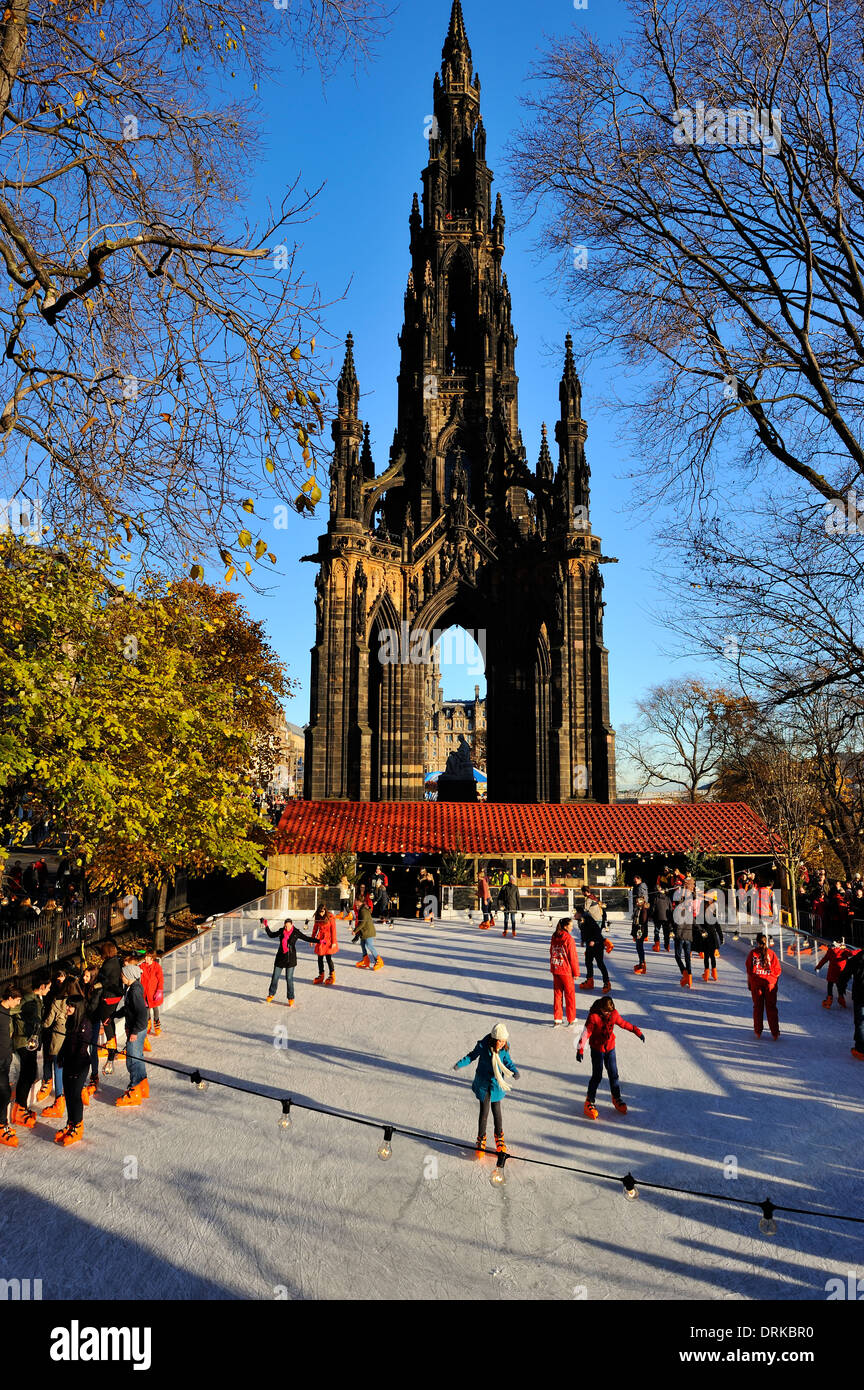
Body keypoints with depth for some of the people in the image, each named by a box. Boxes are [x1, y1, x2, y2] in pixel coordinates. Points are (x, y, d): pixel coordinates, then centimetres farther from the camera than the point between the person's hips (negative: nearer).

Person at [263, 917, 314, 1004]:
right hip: (280, 957, 3)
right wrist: (266, 926, 8)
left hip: (291, 958, -3)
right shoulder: (281, 931, 2)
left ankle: (291, 999, 8)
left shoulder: (296, 932, -6)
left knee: (289, 978, -3)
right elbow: (271, 935, 15)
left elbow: (307, 938, -3)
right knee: (275, 977, 9)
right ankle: (271, 994, 30)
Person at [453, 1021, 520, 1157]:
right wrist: (460, 1064, -16)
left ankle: (499, 1137, 35)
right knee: (484, 1111, 1)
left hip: (497, 1084, 2)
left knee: (496, 1110, 12)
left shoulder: (505, 1047, -16)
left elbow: (507, 1060, 2)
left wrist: (514, 1071, -14)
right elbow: (472, 1055, -6)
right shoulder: (483, 1045, -23)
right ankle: (481, 1138, 23)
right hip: (483, 1083, -2)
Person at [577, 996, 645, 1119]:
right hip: (597, 1049, -4)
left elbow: (623, 1023, 10)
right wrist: (580, 1049, -28)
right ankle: (590, 1101, 11)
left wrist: (637, 1031, 14)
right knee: (597, 1076, -3)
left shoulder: (614, 1014, -8)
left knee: (614, 1075, 9)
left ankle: (616, 1098, 30)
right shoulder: (593, 1016, -22)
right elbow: (585, 1033, -22)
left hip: (610, 1048, 4)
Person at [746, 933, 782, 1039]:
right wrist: (775, 981, 11)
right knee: (771, 1008, 6)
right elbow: (778, 970, -3)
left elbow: (749, 970, -3)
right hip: (770, 983, 0)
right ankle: (775, 1033, 5)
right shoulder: (771, 953, -4)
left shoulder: (753, 953, -4)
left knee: (757, 1007, 10)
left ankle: (758, 1031, 16)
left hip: (756, 983, 0)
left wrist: (749, 984, 6)